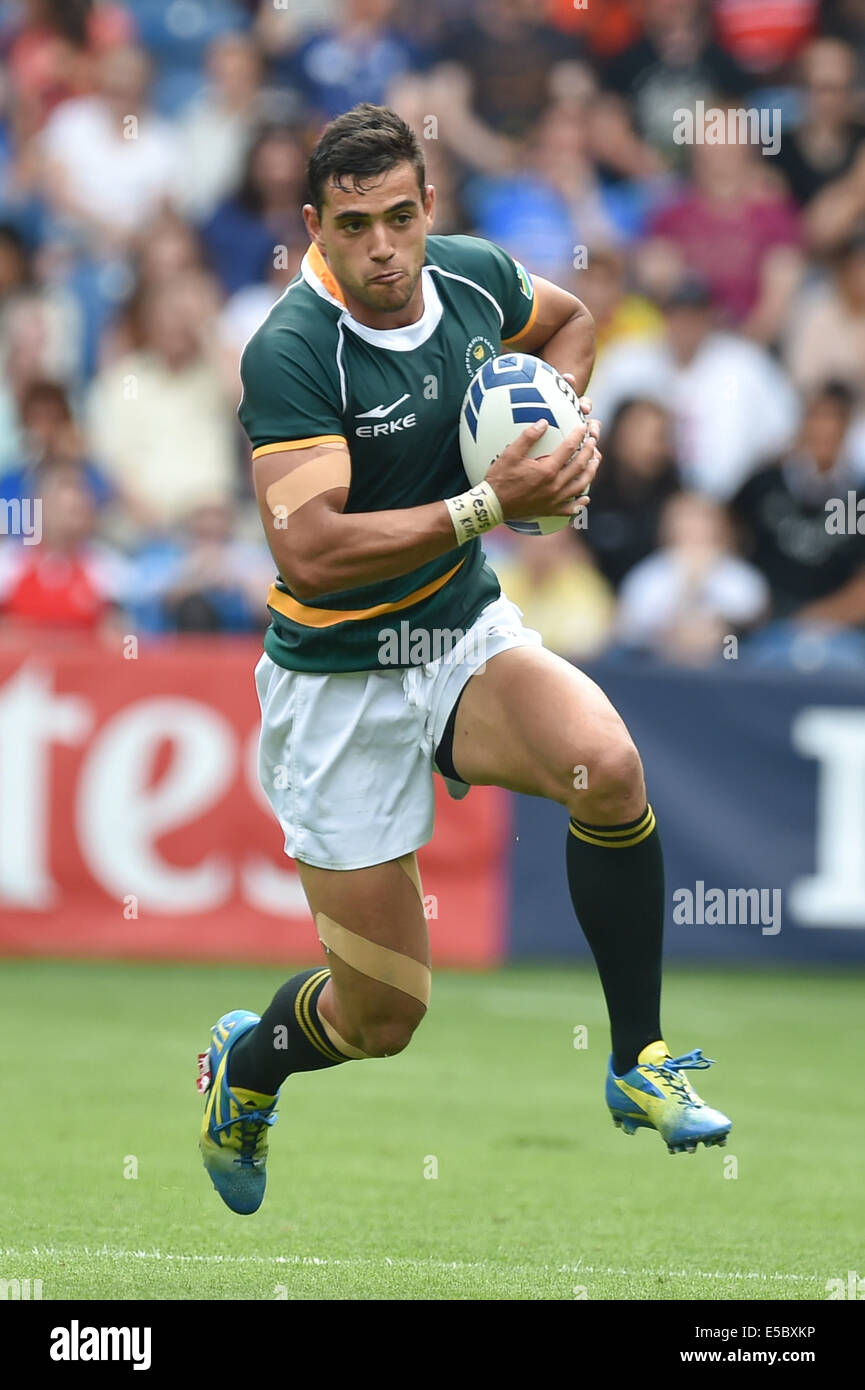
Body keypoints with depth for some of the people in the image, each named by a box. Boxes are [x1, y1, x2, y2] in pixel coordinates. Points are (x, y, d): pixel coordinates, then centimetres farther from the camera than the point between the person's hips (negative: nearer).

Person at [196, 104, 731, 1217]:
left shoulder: (476, 277, -5)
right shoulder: (292, 351, -23)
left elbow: (568, 320, 20)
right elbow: (310, 554, -32)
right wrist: (490, 505, -34)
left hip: (465, 637, 5)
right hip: (340, 682, -4)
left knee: (607, 763, -29)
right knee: (381, 1017, 0)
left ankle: (638, 1063, -11)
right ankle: (247, 1062, 37)